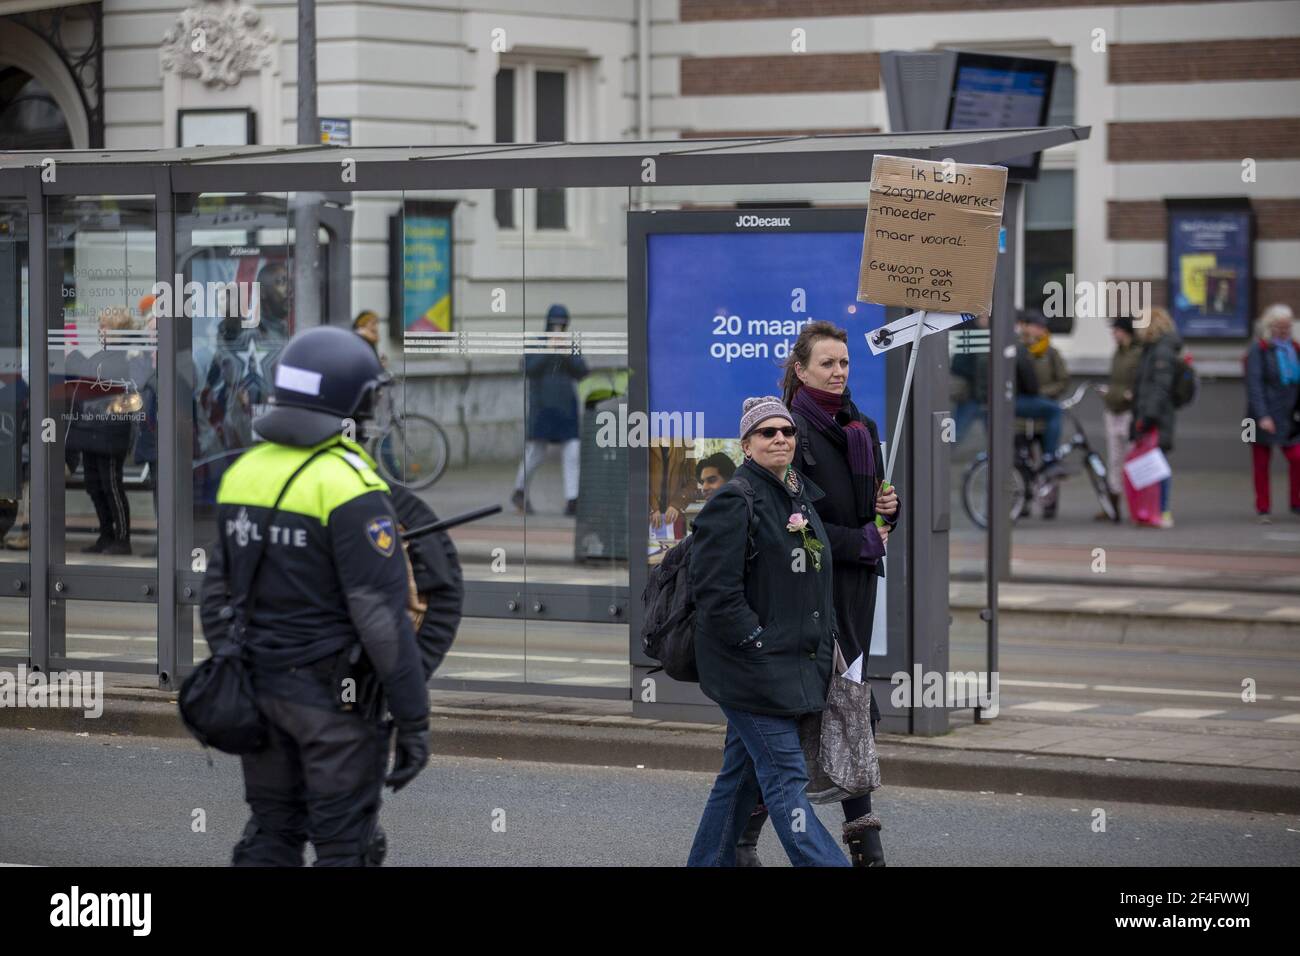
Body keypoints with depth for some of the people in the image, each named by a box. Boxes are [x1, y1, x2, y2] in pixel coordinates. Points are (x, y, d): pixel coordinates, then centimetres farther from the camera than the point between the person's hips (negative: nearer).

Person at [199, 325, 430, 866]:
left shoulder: (245, 472, 4)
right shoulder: (349, 487, -19)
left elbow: (219, 593, 10)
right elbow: (382, 617, -21)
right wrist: (413, 721, -16)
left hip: (262, 681, 7)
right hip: (335, 696, -7)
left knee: (271, 836, 14)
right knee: (345, 849, 1)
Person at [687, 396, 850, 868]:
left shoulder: (803, 498, 15)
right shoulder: (735, 500, -13)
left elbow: (817, 577, 27)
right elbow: (715, 589, -18)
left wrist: (827, 640, 18)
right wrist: (755, 641, -17)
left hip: (794, 664, 9)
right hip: (752, 668, -9)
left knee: (742, 774, 15)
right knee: (786, 777, -10)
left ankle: (708, 863, 24)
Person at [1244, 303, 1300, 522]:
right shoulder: (1259, 350, -7)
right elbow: (1254, 384, -13)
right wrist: (1262, 416, -20)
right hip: (1265, 417, -4)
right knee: (1261, 463, 3)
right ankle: (1263, 509, 12)